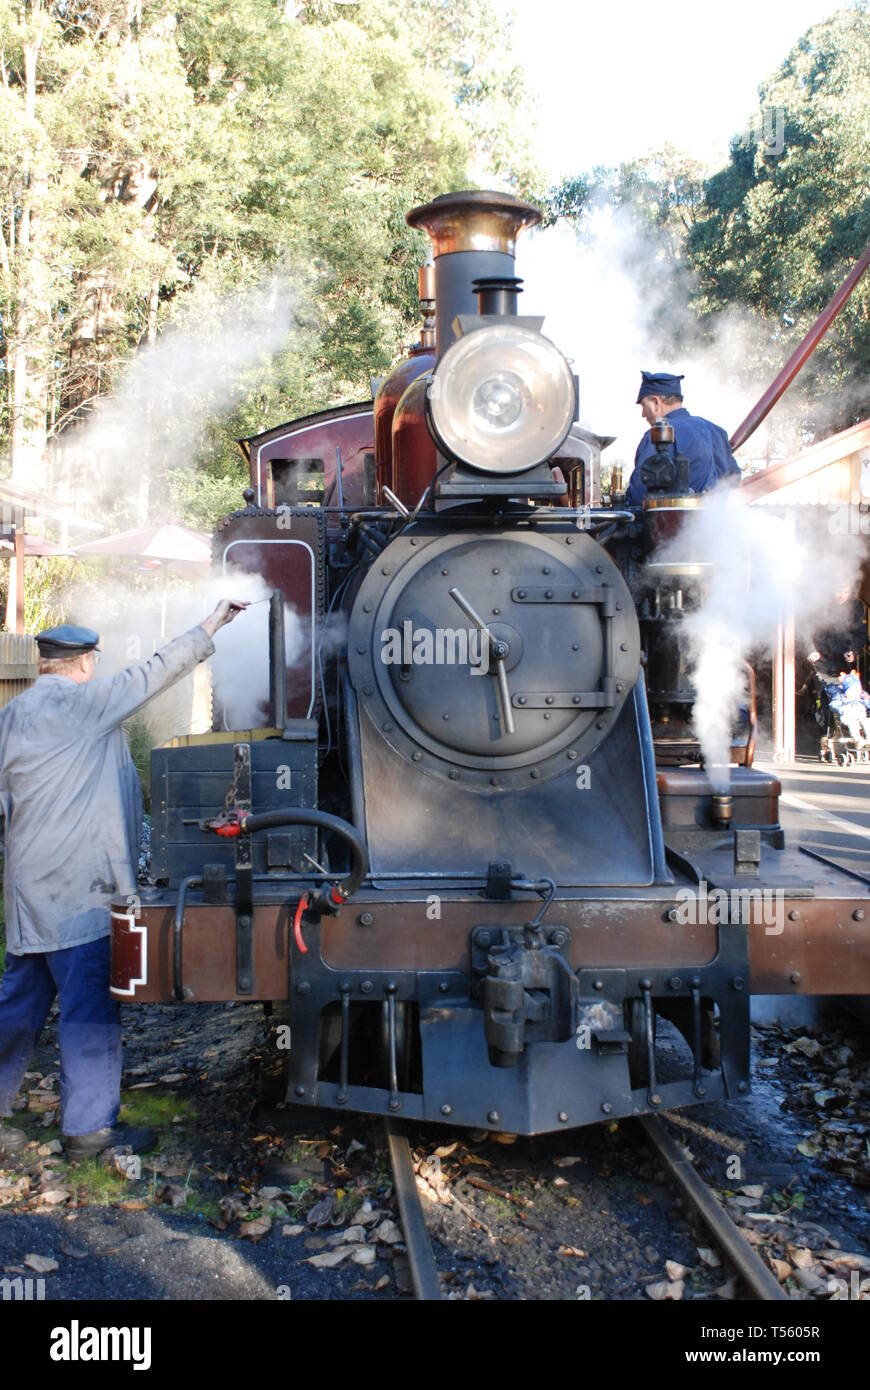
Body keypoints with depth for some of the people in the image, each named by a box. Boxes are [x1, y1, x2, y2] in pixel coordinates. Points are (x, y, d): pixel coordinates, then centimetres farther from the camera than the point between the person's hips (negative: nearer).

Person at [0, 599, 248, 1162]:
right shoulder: (81, 702, -9)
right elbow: (154, 674, -6)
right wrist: (209, 628, 2)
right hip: (79, 890, -8)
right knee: (91, 1008, -1)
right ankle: (90, 1127, 6)